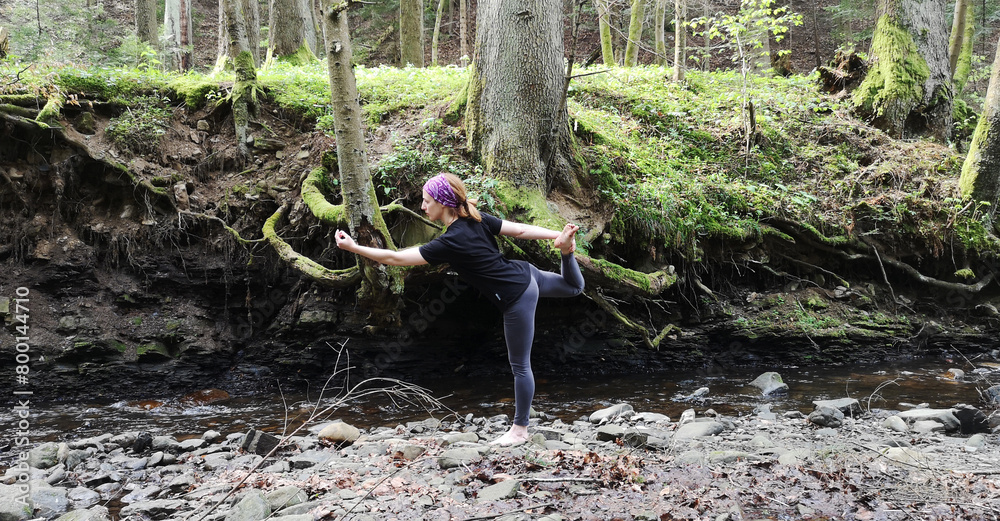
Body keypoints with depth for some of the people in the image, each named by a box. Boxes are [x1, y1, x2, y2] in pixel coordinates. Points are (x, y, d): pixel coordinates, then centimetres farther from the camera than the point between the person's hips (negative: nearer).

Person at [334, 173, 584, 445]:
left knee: (519, 366, 7)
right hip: (525, 274, 8)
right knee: (573, 287, 37)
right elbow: (520, 230, 0)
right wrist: (559, 236, 3)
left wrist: (353, 247, -14)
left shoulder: (450, 243, -24)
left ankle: (520, 429, 20)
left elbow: (396, 258, -19)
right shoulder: (478, 219, -3)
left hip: (517, 299, -7)